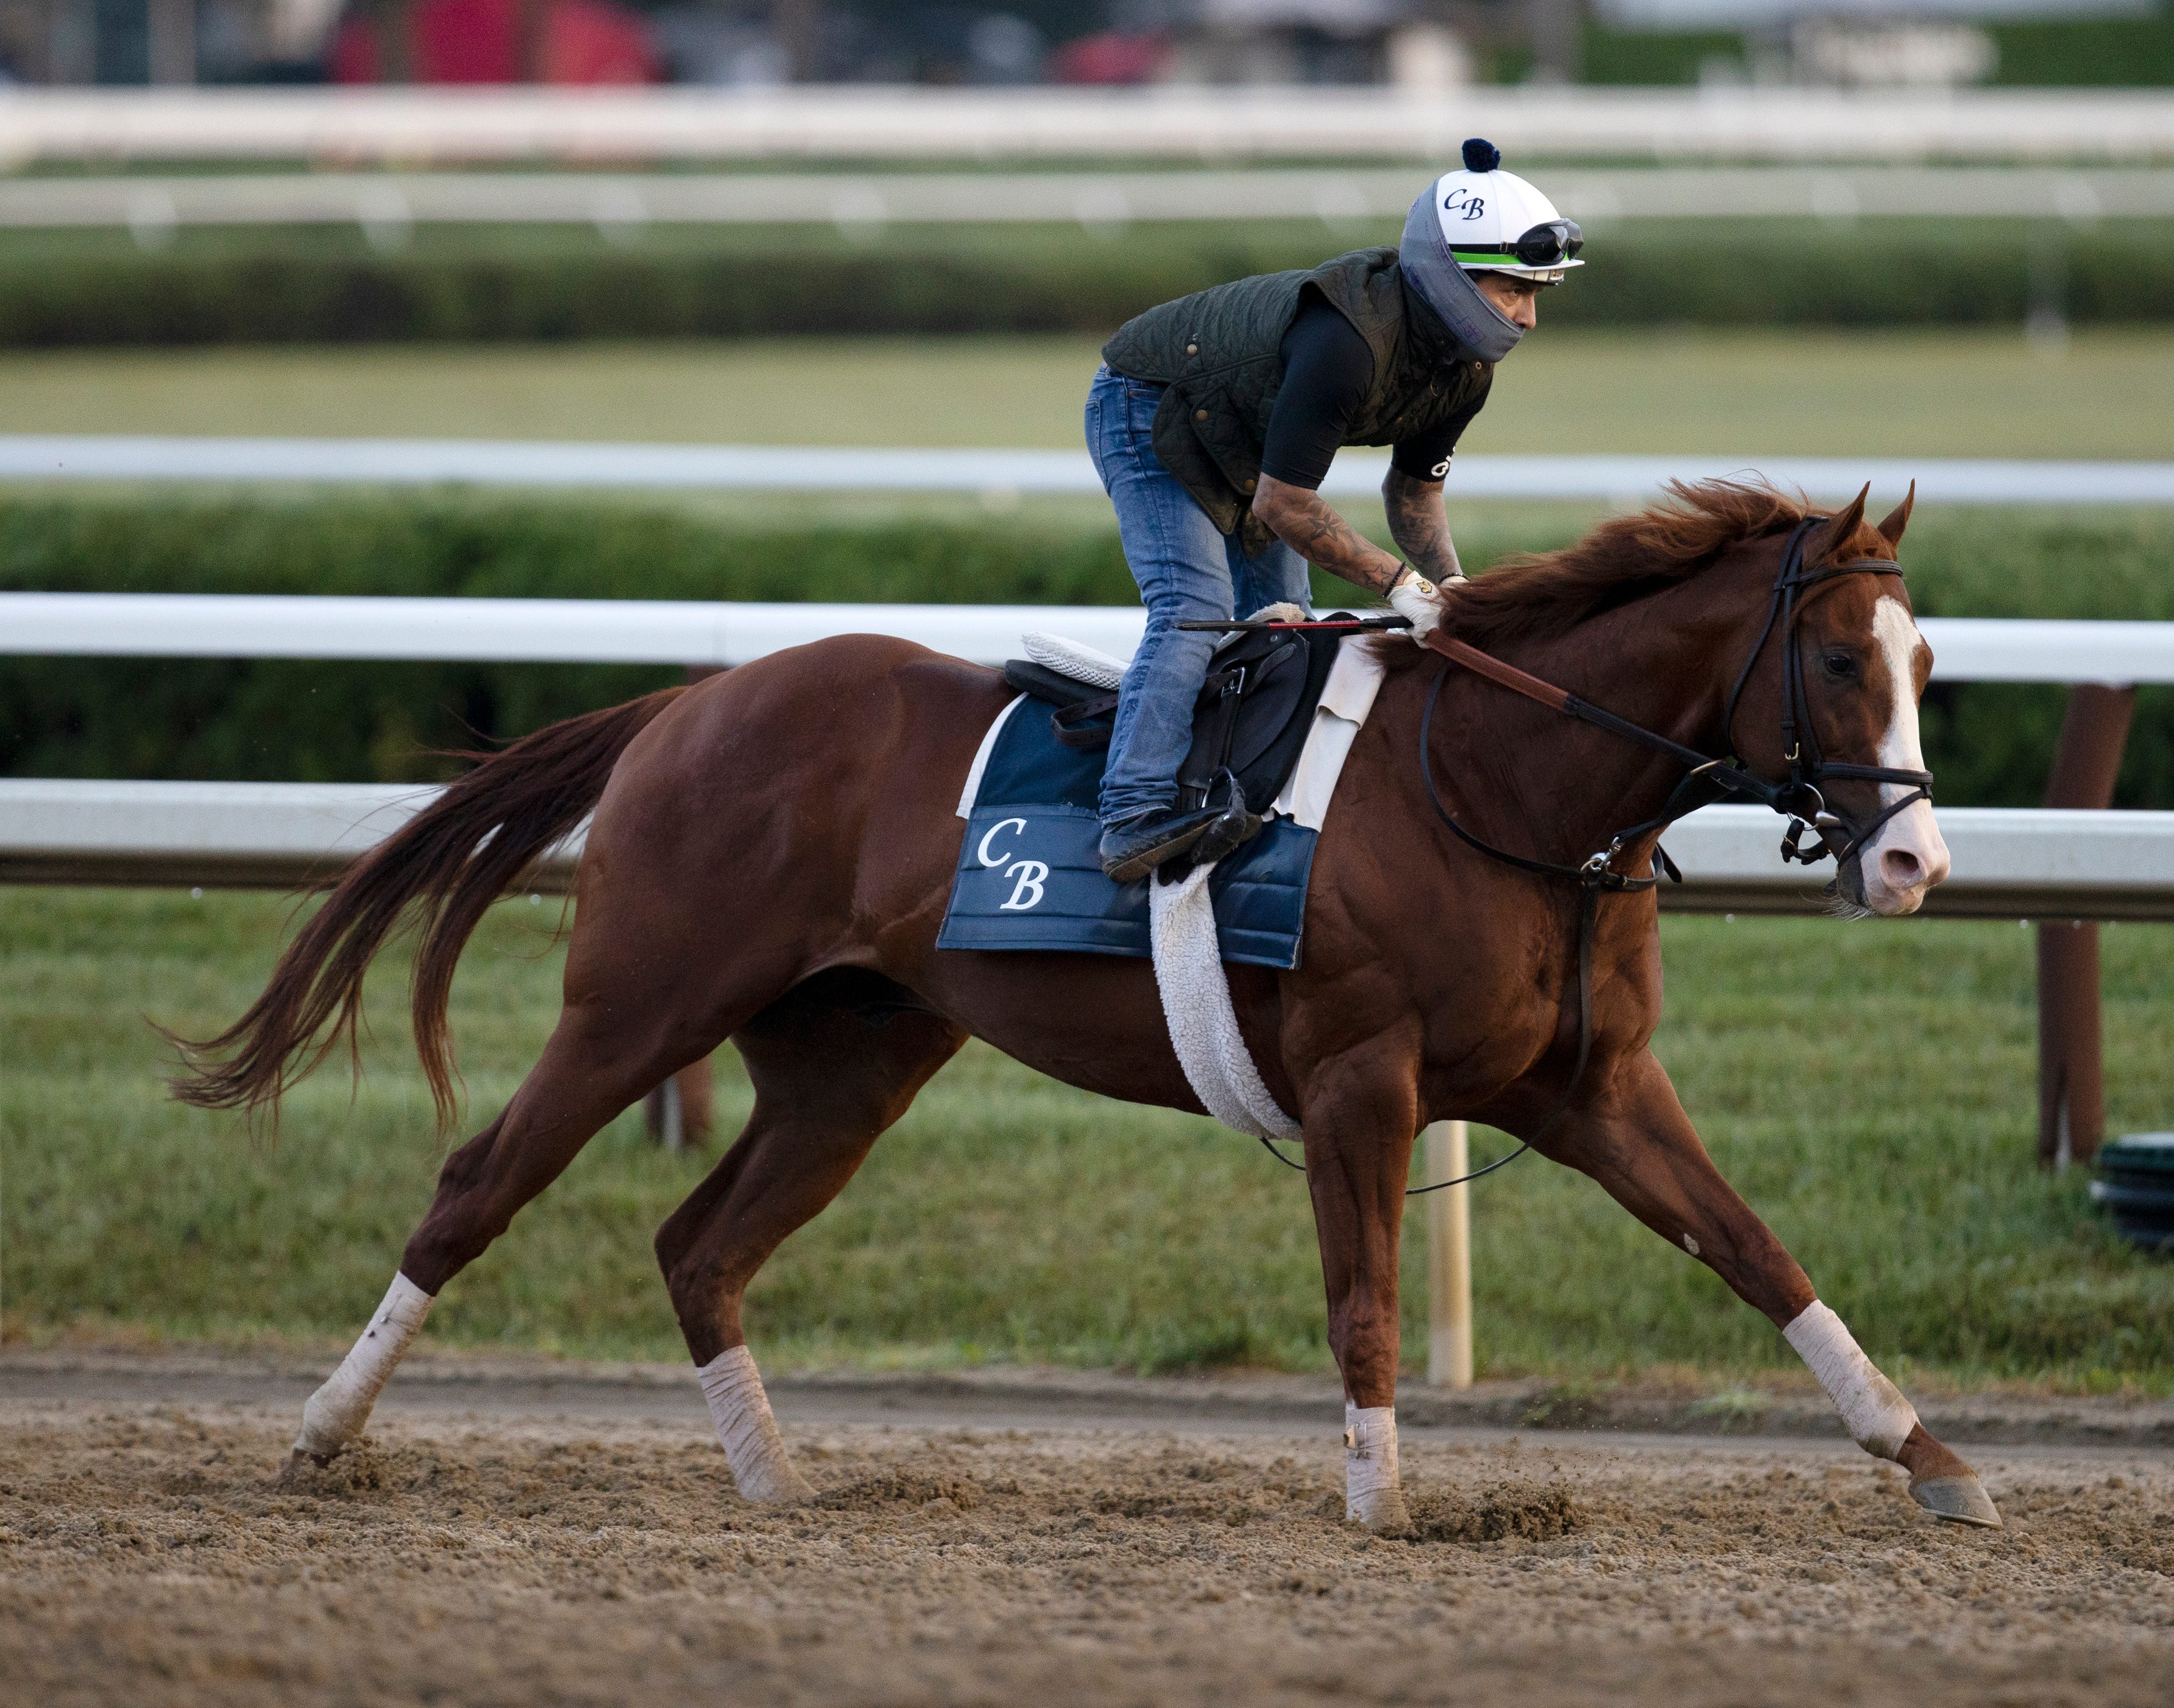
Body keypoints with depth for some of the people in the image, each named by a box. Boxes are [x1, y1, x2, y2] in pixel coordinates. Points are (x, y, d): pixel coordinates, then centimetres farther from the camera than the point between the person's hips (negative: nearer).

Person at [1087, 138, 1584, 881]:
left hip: (1242, 439, 9)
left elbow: (1413, 487, 4)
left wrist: (1450, 584, -13)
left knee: (1279, 615, 6)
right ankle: (1135, 816, -28)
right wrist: (1399, 582, -31)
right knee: (1194, 604, -22)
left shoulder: (1466, 367, -12)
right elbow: (1282, 506, -35)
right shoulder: (1346, 342, -41)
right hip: (1145, 408, -9)